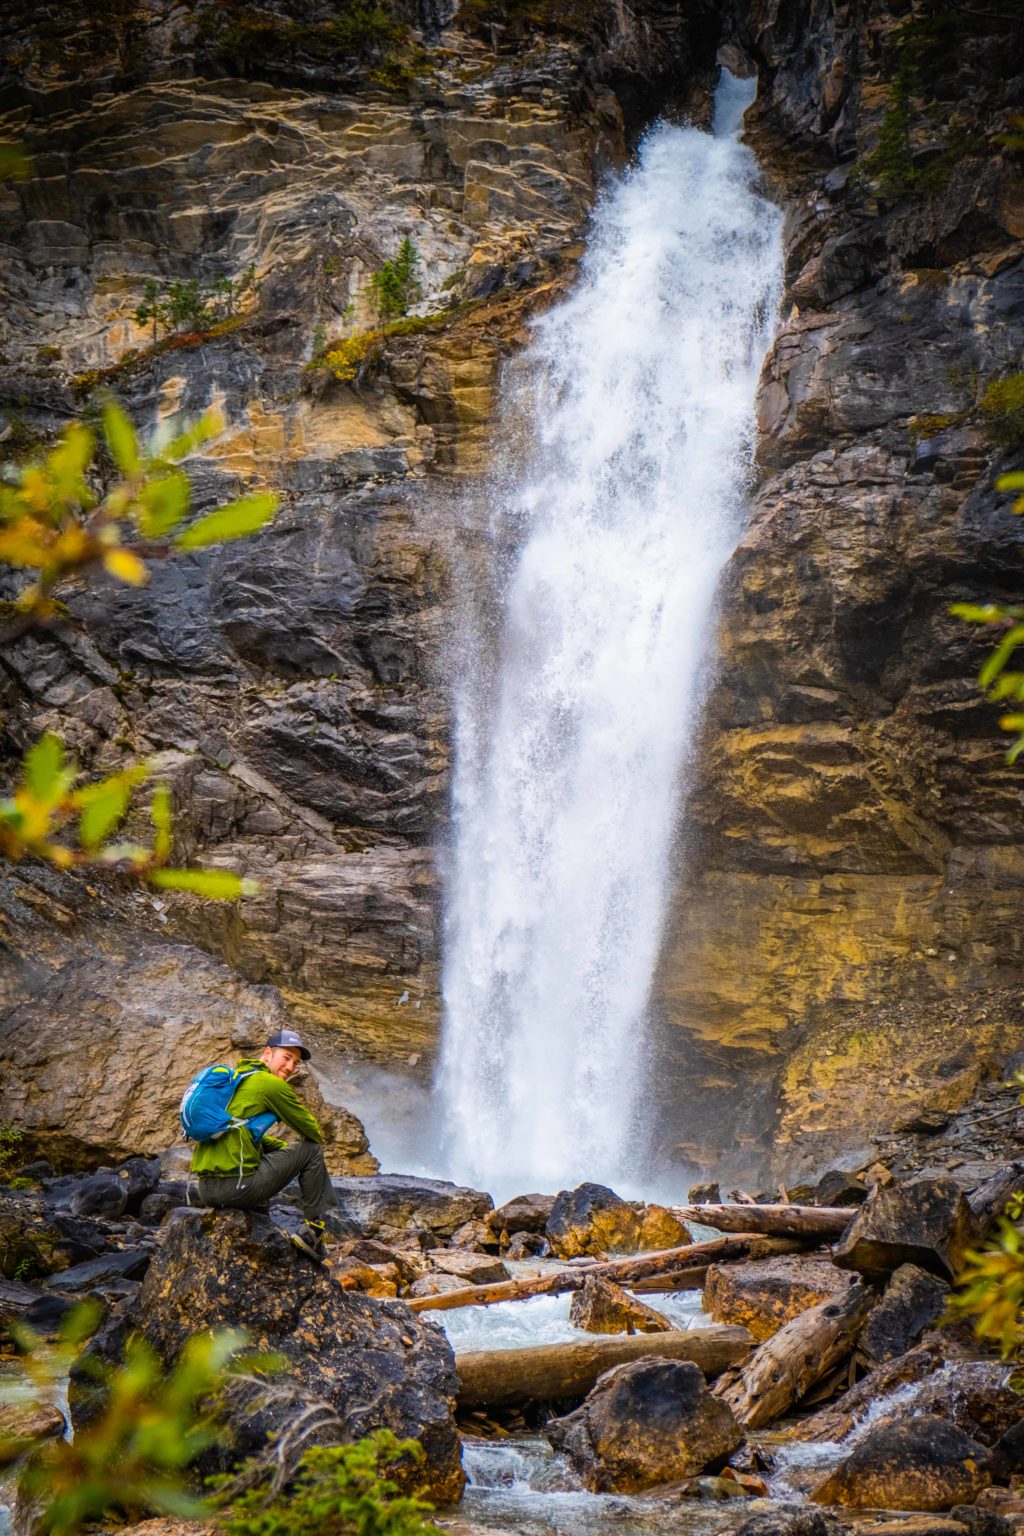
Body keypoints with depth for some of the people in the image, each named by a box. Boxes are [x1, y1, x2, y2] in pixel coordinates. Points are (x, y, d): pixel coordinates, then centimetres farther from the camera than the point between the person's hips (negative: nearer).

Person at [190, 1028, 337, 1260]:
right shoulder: (271, 1084, -4)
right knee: (312, 1151, 7)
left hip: (205, 1189, 9)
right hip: (236, 1187, -9)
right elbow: (313, 1132, 5)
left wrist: (286, 1147, 32)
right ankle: (315, 1234, 9)